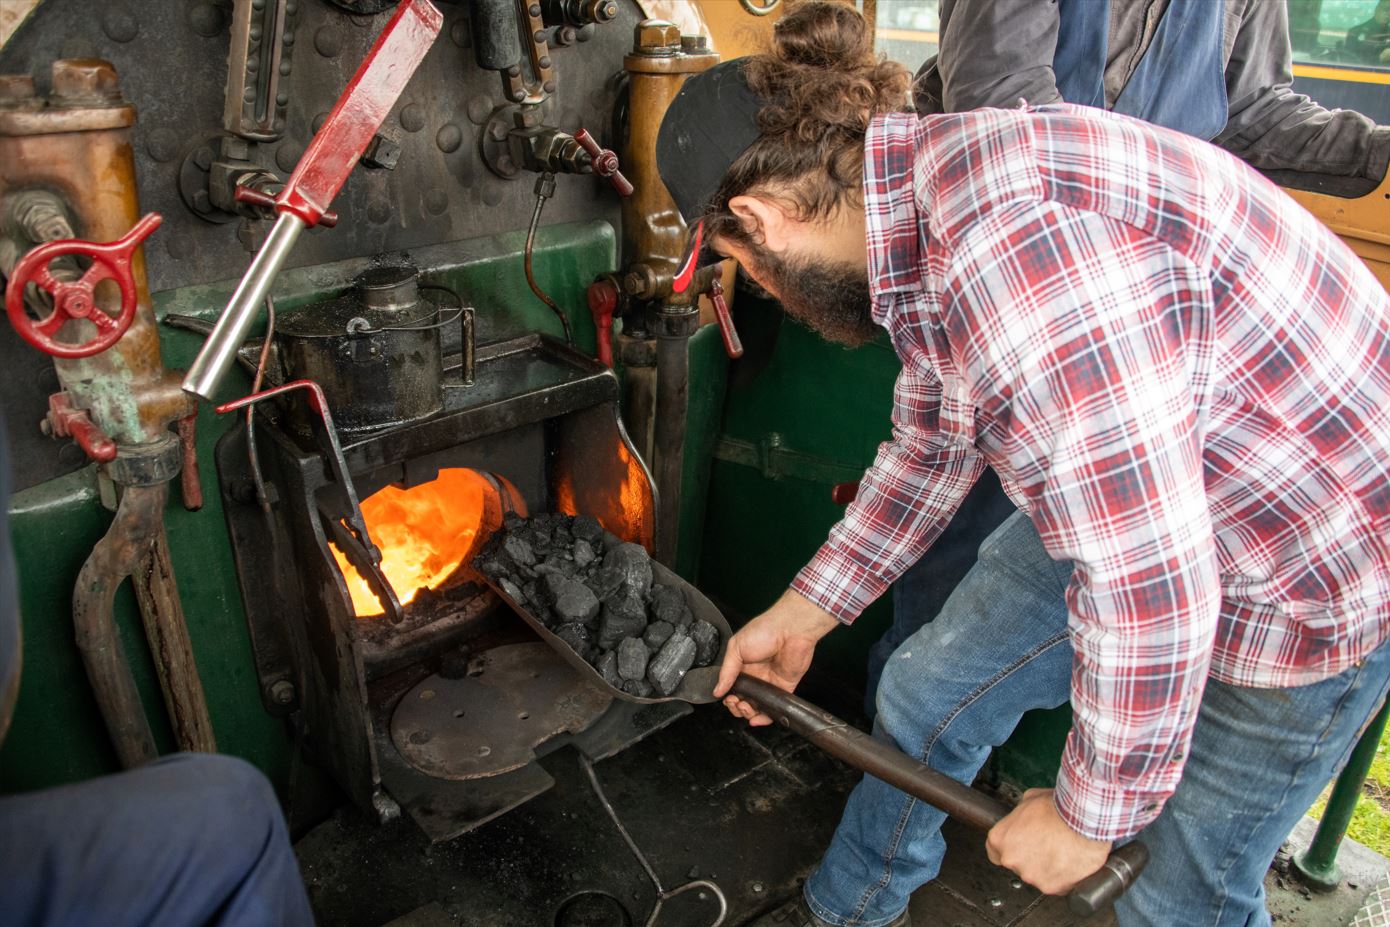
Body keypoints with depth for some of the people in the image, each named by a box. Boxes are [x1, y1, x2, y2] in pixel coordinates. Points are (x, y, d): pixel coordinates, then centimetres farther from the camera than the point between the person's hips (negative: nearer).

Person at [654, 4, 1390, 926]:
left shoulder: (1017, 246, -36)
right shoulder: (920, 205, -3)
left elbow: (1153, 590, -32)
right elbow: (932, 449, 10)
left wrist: (1089, 815, -15)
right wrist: (803, 613, 13)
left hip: (1309, 573, -8)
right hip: (1130, 501, 8)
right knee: (930, 695, 13)